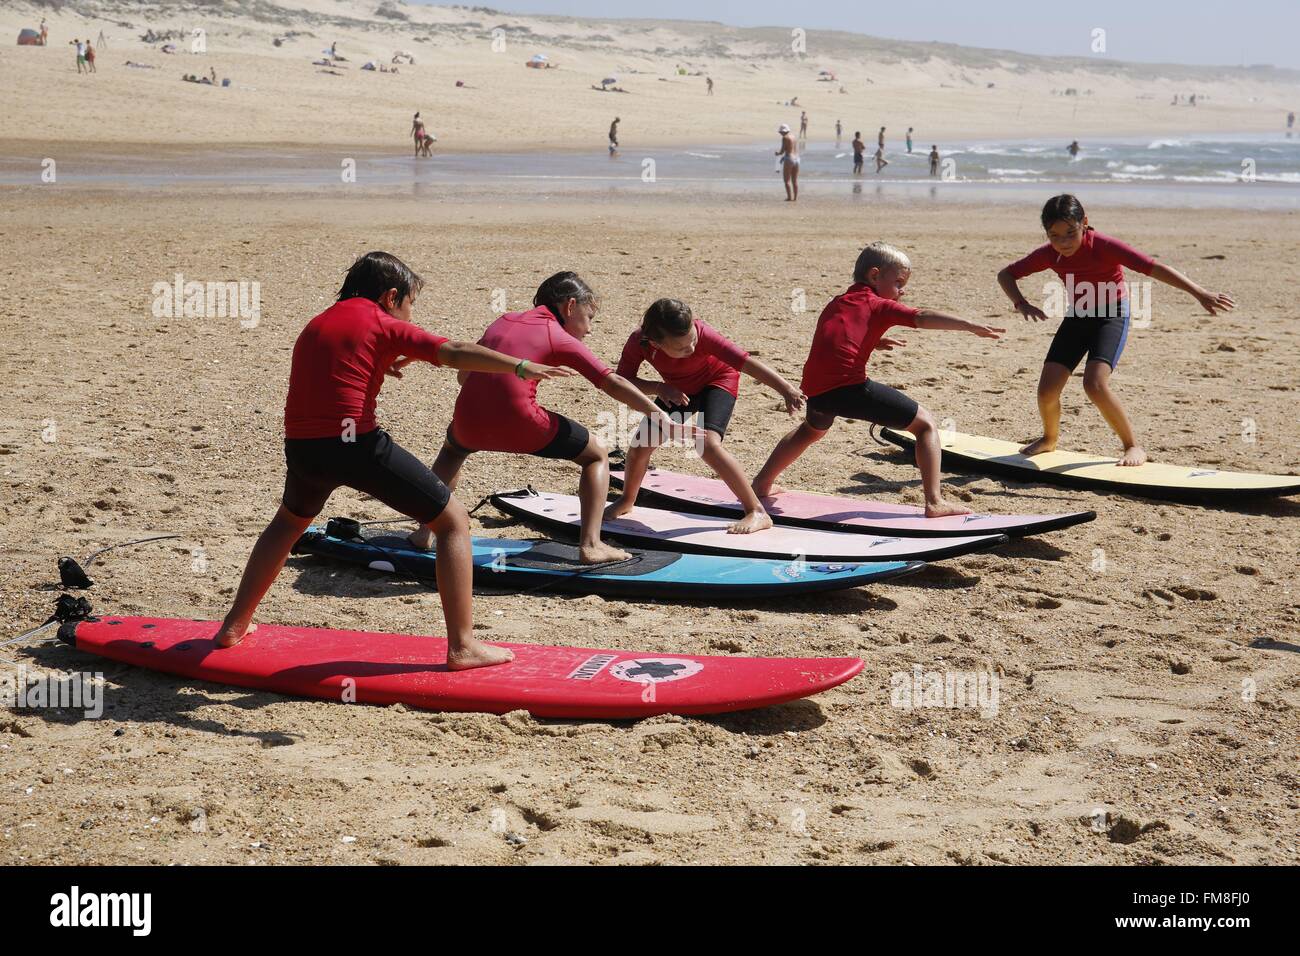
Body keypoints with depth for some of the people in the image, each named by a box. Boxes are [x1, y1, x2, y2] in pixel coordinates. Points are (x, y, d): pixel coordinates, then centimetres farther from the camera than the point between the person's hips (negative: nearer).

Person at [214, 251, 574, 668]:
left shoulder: (315, 325, 24)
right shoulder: (385, 325, 3)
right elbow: (453, 353, -11)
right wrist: (521, 366, -16)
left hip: (301, 446, 7)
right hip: (355, 442, -7)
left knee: (289, 522, 37)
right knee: (453, 522, 4)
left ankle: (235, 625, 39)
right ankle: (462, 646, -2)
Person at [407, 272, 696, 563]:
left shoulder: (503, 321, 23)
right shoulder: (560, 338, 8)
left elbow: (464, 375, 27)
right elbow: (613, 384, 0)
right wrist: (664, 421, 1)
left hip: (469, 421, 5)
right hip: (520, 426, -5)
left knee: (453, 448, 41)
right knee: (597, 456, 16)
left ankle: (425, 532, 32)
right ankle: (590, 544, 1)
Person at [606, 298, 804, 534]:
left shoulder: (703, 333, -39)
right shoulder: (638, 342, -30)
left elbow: (747, 362, -46)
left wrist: (786, 390, -55)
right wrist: (659, 388, -37)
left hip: (718, 380, -4)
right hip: (677, 390, 4)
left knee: (707, 443, -28)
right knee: (641, 443, -2)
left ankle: (757, 513, -21)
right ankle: (626, 501, 31)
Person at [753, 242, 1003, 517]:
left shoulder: (836, 304, 28)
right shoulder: (879, 305, 7)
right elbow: (922, 317, -8)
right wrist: (974, 327, -13)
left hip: (815, 389, 7)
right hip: (849, 385, -7)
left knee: (813, 430, 41)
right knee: (926, 424, 2)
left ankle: (763, 483, 48)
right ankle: (934, 502, -11)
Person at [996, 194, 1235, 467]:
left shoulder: (1103, 246, -27)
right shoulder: (1048, 254, -12)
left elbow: (1154, 268, -34)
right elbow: (1005, 275, -1)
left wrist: (1200, 294, -42)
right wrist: (1022, 304, -21)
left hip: (1111, 316, -5)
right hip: (1077, 318, 5)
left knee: (1095, 385, -27)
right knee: (1047, 389, -5)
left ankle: (1133, 446, -8)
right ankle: (1050, 439, 28)